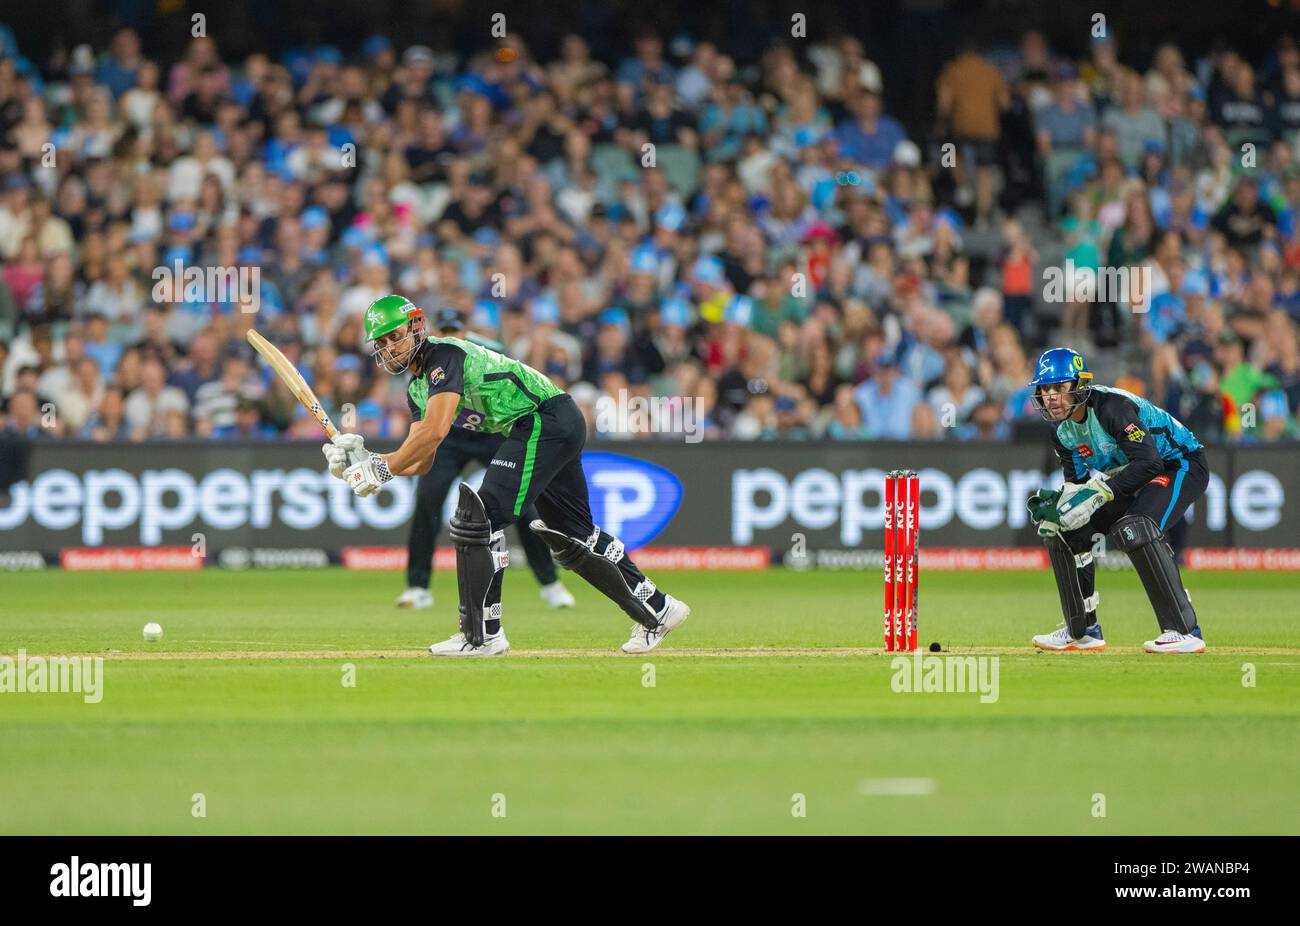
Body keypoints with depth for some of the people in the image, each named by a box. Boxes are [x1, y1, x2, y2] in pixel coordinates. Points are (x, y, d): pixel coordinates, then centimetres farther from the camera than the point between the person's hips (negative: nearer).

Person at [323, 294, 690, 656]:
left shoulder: (444, 354, -14)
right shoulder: (418, 389, 16)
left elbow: (435, 432, -26)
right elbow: (422, 462, 9)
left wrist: (381, 469, -24)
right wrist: (364, 460, -5)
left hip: (546, 418, -11)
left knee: (478, 517, -17)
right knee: (572, 539, 18)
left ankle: (482, 634, -16)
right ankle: (656, 610, 29)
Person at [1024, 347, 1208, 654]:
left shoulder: (1111, 407, -29)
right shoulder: (1063, 430, -2)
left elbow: (1149, 462, -35)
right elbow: (1077, 481, 4)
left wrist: (1097, 493, -38)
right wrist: (1056, 502, -18)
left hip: (1181, 465, -9)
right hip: (1134, 480, 9)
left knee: (1133, 529, -35)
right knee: (1062, 528, 5)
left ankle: (1185, 631, -33)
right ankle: (1083, 631, 16)